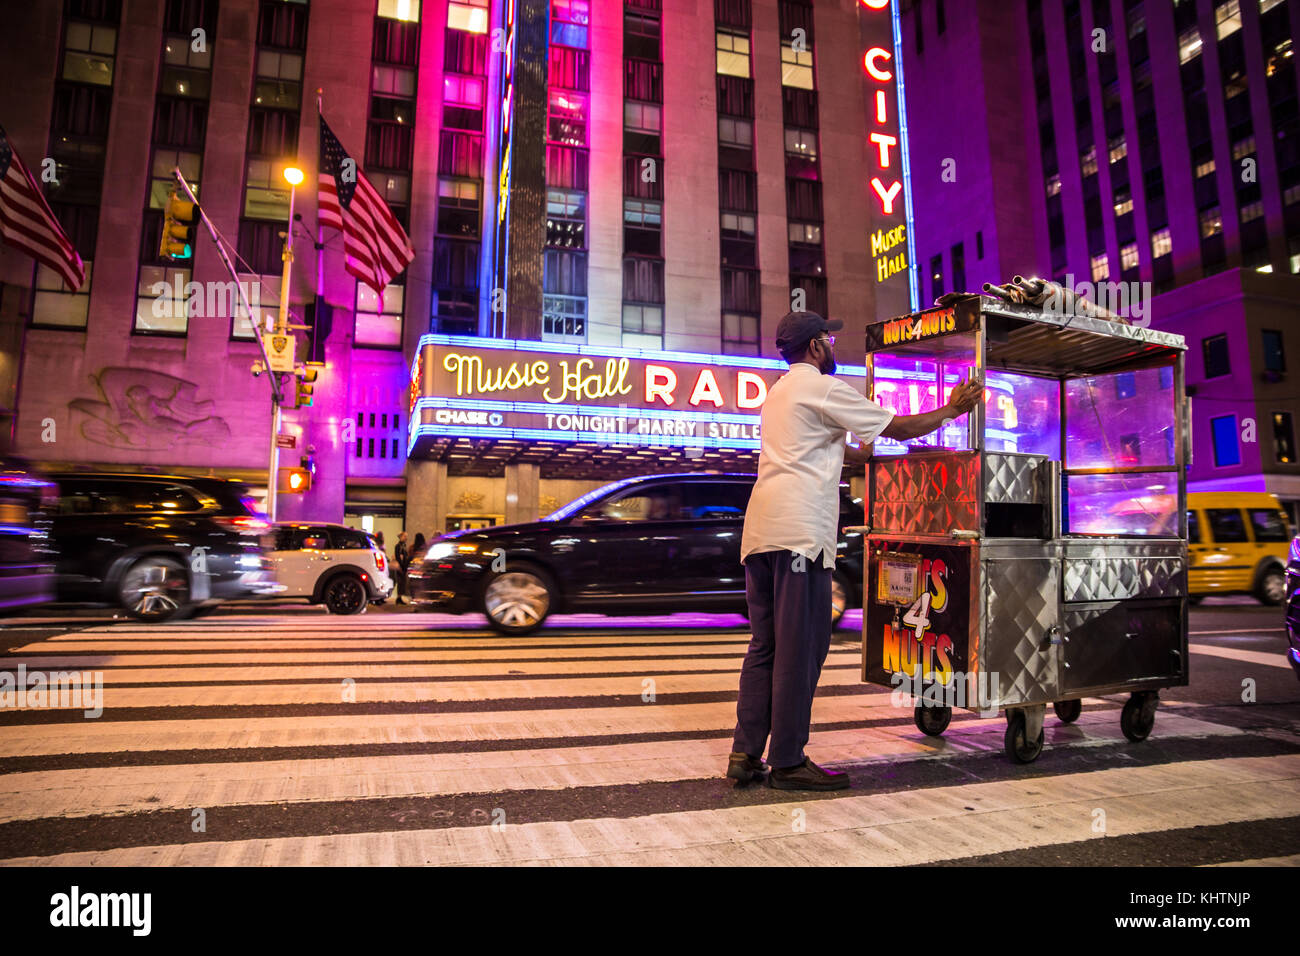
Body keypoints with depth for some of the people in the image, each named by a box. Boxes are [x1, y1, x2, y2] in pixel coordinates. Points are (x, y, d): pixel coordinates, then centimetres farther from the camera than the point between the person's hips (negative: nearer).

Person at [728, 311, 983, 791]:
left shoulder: (779, 391, 27)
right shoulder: (822, 387, -1)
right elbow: (900, 428, 2)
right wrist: (953, 409, 16)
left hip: (761, 532, 9)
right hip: (799, 530, -9)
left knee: (765, 645, 10)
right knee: (800, 648, -3)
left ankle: (745, 755, 13)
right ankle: (788, 762, 5)